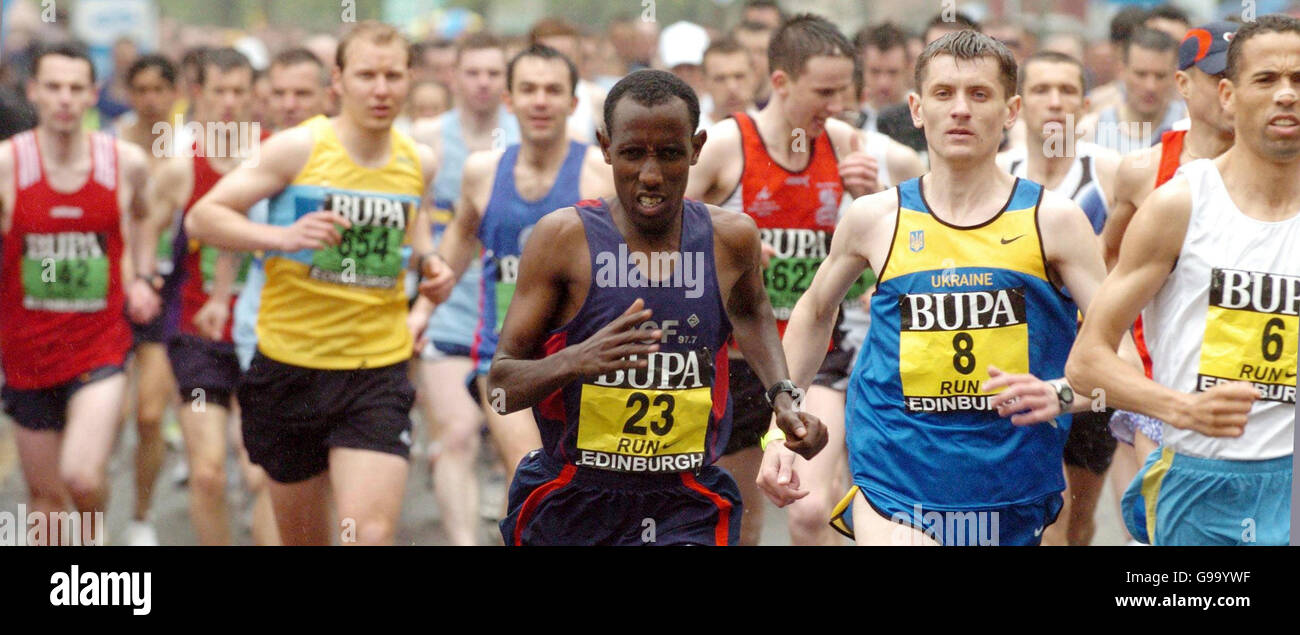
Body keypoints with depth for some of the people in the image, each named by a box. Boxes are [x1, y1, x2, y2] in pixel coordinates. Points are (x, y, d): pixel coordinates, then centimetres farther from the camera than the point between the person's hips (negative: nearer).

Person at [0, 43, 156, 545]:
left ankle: (94, 533, 16)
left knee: (83, 476, -18)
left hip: (100, 347, -1)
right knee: (44, 496, 10)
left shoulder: (126, 162, -2)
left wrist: (143, 279, 8)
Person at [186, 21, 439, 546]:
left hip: (379, 369, 1)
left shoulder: (418, 162, 4)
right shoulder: (299, 148, -8)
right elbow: (201, 217, -9)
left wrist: (428, 265, 6)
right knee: (304, 537, 13)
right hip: (290, 363, -1)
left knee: (370, 533, -15)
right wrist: (283, 236, -24)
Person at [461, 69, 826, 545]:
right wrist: (575, 362, -29)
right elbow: (499, 383, -10)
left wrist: (782, 397, 12)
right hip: (569, 505, -1)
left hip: (689, 509, 1)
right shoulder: (563, 237, -10)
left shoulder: (730, 238, -1)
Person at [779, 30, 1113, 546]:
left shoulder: (1053, 220, -1)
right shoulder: (876, 218, 4)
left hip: (1014, 497, 1)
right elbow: (815, 311, 22)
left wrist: (1060, 395, -23)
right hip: (895, 490, -1)